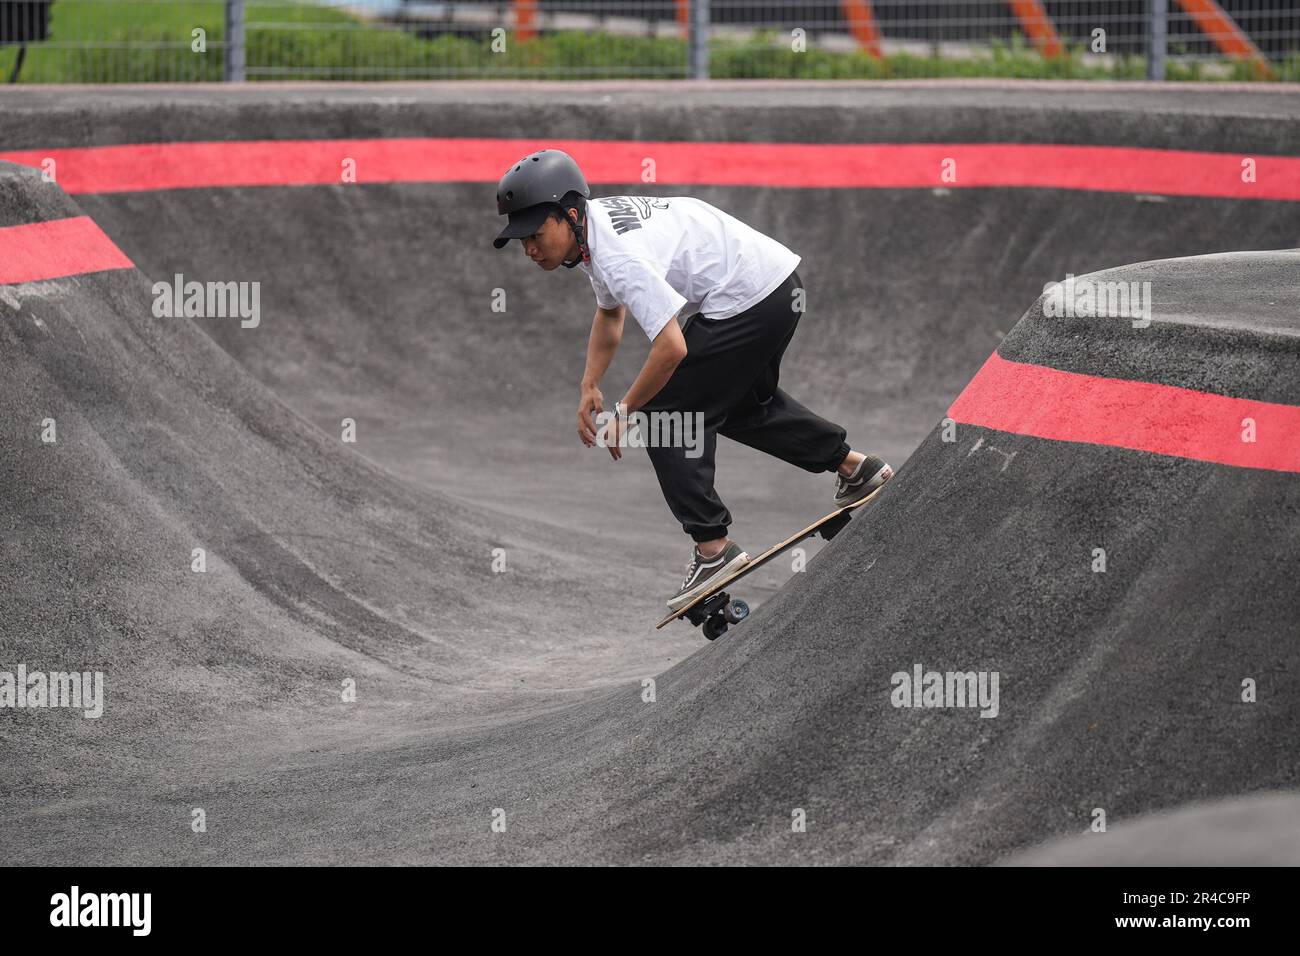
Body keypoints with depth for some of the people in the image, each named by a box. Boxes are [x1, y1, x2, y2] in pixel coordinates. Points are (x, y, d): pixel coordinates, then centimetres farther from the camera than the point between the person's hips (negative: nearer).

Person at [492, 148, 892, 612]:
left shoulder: (620, 257, -28)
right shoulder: (592, 221, 4)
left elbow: (671, 348, -33)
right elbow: (610, 311, 21)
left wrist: (624, 414, -20)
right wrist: (589, 387, 10)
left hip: (749, 304, -11)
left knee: (666, 412, -8)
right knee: (742, 403, 30)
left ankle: (712, 547, -6)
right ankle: (855, 466, 42)